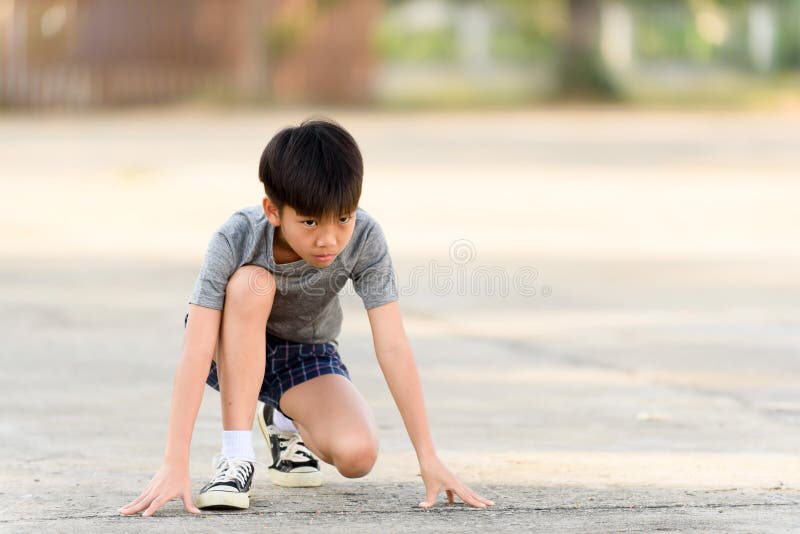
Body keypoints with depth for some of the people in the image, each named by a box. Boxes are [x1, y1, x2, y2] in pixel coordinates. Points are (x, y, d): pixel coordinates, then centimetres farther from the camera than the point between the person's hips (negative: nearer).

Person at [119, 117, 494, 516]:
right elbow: (195, 354, -39)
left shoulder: (365, 239, -29)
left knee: (358, 455, -25)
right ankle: (236, 454, -26)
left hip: (306, 353, 2)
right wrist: (174, 466, -45)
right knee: (252, 282, -35)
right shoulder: (236, 240, -34)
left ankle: (285, 423, 12)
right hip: (231, 349, -2)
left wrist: (428, 459, -29)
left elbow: (393, 348, -28)